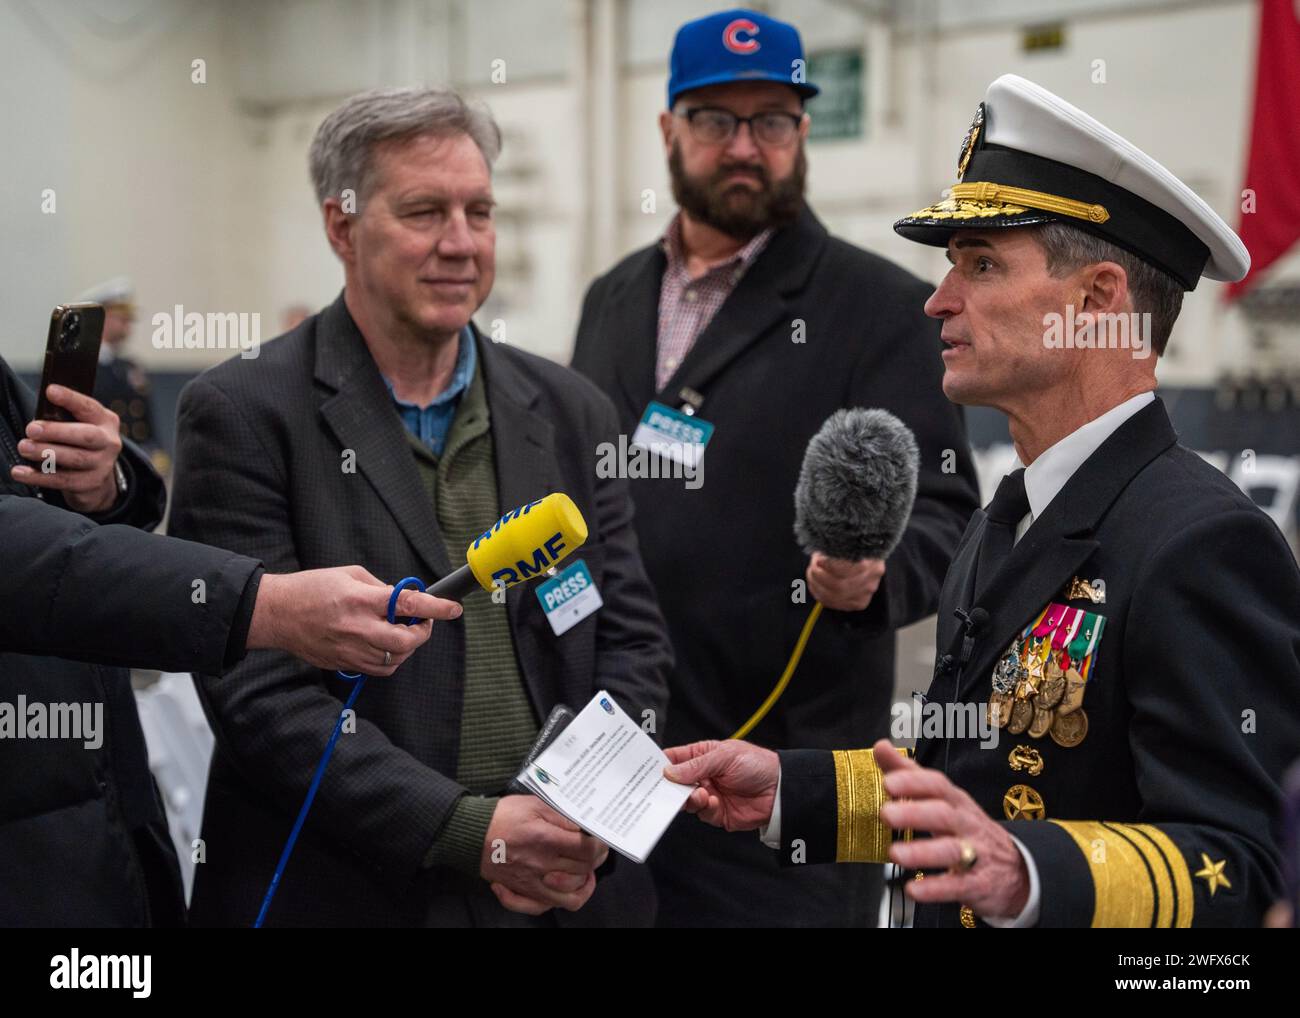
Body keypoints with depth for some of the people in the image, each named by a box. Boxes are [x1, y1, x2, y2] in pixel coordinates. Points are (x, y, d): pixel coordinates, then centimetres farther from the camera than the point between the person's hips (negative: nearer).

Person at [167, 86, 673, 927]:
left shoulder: (571, 411, 5)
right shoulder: (243, 415, -8)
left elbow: (631, 637, 5)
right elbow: (260, 690, -14)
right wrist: (470, 828, -19)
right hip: (344, 891, -4)